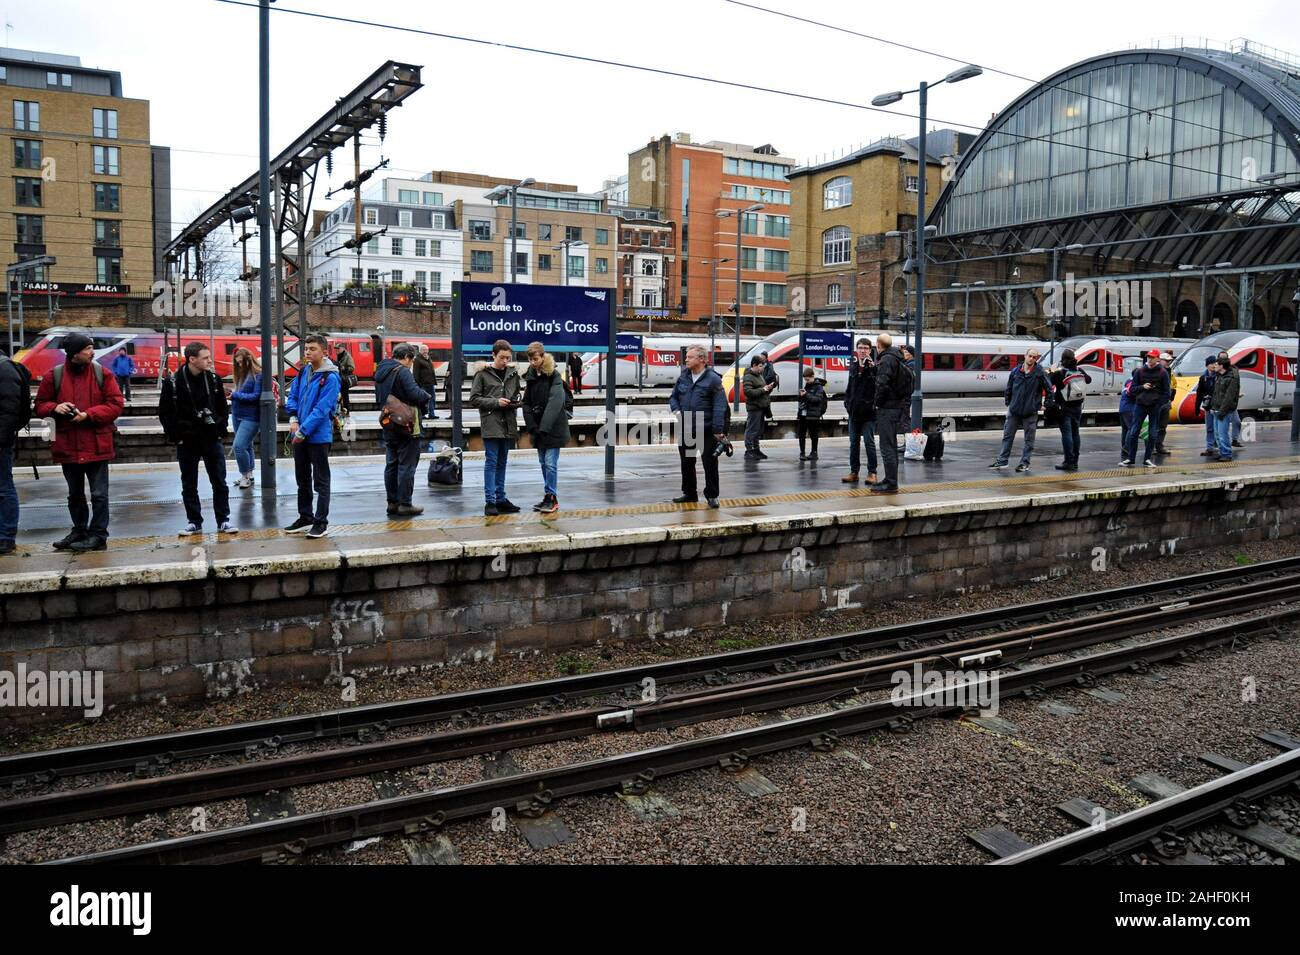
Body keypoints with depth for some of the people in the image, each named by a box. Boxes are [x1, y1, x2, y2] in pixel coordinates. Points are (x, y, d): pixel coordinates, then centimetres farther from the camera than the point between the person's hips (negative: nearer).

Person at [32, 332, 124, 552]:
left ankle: (98, 535, 9)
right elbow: (40, 405, 8)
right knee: (75, 494, 17)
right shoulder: (55, 376, 1)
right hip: (68, 446, 3)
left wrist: (88, 415, -16)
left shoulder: (102, 373, -3)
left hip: (97, 445, -3)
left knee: (99, 494, 0)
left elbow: (116, 404, -7)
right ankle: (79, 531, 30)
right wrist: (55, 408, -13)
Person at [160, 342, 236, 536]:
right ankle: (194, 522, 18)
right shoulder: (173, 382, -7)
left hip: (212, 439, 2)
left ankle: (223, 521, 13)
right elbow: (165, 412, -2)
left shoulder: (214, 380, 2)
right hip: (186, 441, -2)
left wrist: (221, 430, 2)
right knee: (189, 485, 8)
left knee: (219, 482, 4)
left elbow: (223, 408, 12)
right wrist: (175, 436, -7)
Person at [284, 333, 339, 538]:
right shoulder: (302, 372, 7)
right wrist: (293, 418, -6)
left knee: (321, 480, 2)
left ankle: (321, 521, 9)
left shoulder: (330, 377, -15)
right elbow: (292, 396, 12)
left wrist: (303, 430, -20)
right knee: (302, 478, 16)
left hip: (319, 435, -7)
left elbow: (322, 409, -20)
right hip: (300, 435, 8)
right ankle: (305, 517, 28)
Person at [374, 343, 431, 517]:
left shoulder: (381, 371, 13)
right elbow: (415, 394, -23)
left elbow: (379, 399, 18)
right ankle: (405, 504, -1)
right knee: (407, 465, -3)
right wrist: (428, 396, -5)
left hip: (388, 426, 8)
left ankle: (392, 502, 17)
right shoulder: (402, 371, -15)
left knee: (391, 464, 12)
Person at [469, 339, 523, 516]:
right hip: (490, 424, -5)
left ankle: (500, 498, 17)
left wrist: (516, 401, -2)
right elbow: (474, 399, -5)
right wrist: (496, 402, -14)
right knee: (491, 462, -4)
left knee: (502, 462, 11)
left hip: (508, 424, 5)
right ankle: (490, 501, -1)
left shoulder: (513, 373, 9)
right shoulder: (483, 374, -4)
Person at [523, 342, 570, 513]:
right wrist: (532, 426, -4)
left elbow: (555, 402, -19)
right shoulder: (530, 377, 8)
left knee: (550, 463, -7)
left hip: (554, 427, -6)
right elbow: (526, 403, 7)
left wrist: (544, 427, -23)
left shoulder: (554, 376, -11)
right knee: (543, 463, 10)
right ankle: (547, 497, 18)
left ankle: (552, 498, 1)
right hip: (539, 428, 6)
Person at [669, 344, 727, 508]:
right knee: (686, 462, 14)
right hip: (686, 429, 6)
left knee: (710, 463, 1)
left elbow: (720, 406, -12)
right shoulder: (683, 377, 9)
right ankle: (689, 493, 28)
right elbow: (673, 396, 20)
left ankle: (712, 495, 13)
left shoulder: (713, 379, -9)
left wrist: (718, 430, -17)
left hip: (706, 431, -6)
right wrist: (676, 410, -2)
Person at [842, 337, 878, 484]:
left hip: (868, 411, -5)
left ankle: (872, 472, 7)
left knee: (869, 442, -1)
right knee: (853, 442, 10)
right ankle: (853, 472, 17)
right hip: (854, 410, 5)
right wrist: (847, 402, 8)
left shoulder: (874, 366, -6)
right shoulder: (853, 365, 11)